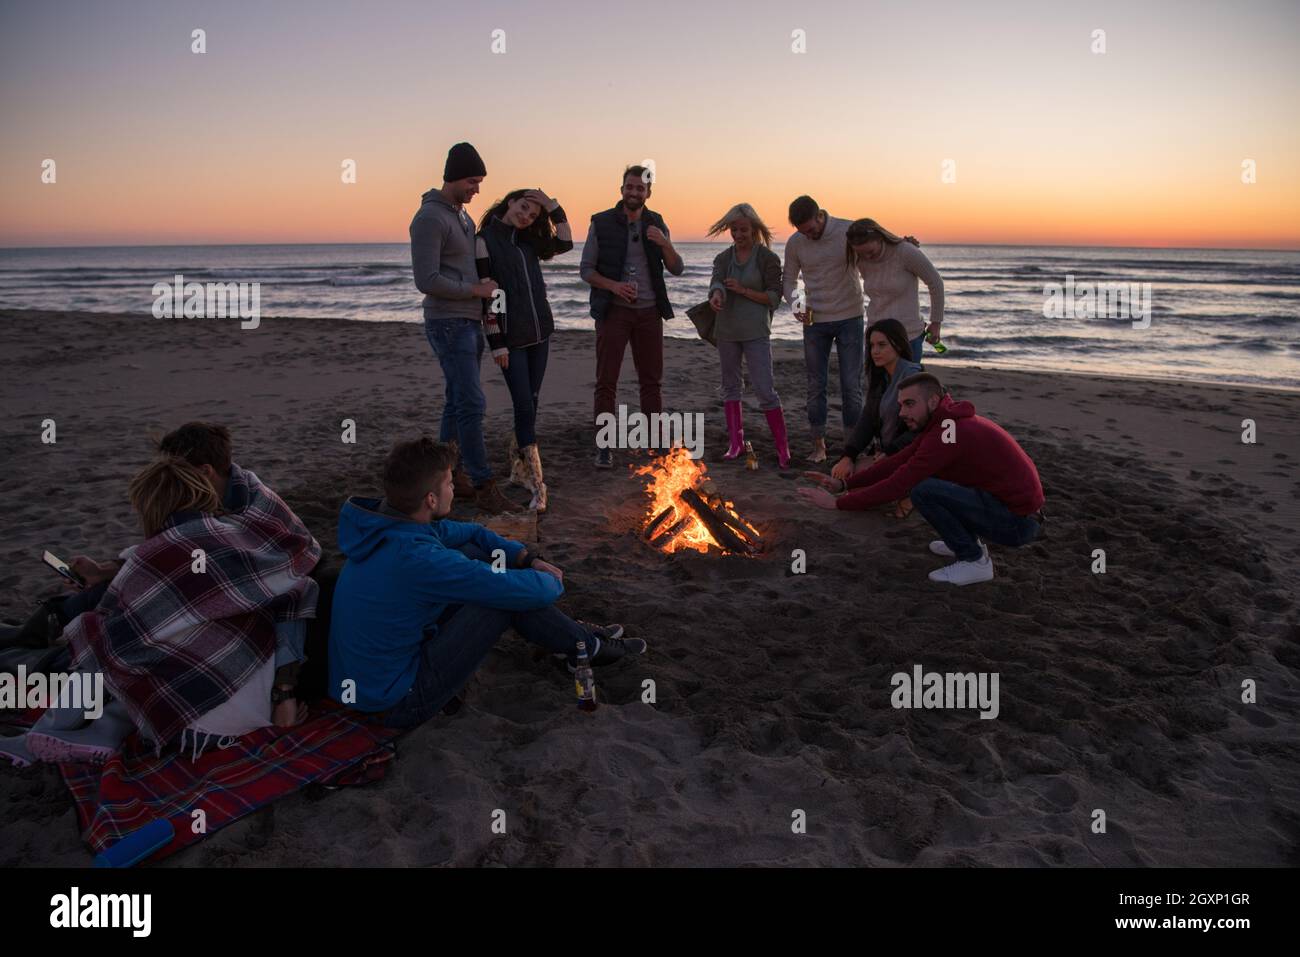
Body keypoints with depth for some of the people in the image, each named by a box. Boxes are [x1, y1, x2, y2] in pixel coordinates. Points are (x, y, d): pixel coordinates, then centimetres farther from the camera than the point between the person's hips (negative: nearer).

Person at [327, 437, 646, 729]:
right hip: (396, 703, -9)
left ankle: (567, 632, 18)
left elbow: (472, 533, 15)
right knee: (510, 593, -13)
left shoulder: (385, 523, -4)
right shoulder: (417, 559, -32)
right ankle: (586, 648, 12)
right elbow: (535, 592, -24)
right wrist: (553, 581, -1)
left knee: (476, 552, 7)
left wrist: (528, 558, 4)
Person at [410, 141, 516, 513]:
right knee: (472, 403, -11)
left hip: (470, 322, 9)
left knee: (457, 402, 12)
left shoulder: (463, 217, 16)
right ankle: (483, 485, -7)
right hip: (448, 324, -9)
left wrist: (486, 301, 9)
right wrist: (475, 290, -12)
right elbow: (427, 280, -20)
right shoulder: (430, 218, -13)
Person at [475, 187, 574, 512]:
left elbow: (564, 243, 11)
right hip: (510, 338, -7)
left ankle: (518, 469, 23)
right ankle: (537, 485, -8)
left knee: (529, 404, 10)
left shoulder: (527, 241, 12)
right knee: (524, 406, -9)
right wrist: (496, 342, -15)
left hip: (539, 333, 7)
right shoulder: (485, 240, -7)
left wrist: (553, 207, 2)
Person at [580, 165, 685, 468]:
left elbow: (677, 269, 5)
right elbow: (586, 269, -2)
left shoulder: (656, 224, 7)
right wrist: (613, 286, -19)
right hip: (614, 310, -3)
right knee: (606, 381, -5)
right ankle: (604, 447, 0)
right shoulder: (601, 223, -2)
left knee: (651, 379, 8)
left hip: (649, 311, 3)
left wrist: (664, 244, -14)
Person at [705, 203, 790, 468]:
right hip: (726, 330, 5)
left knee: (765, 390, -9)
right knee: (730, 386, 10)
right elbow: (716, 282, -11)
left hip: (756, 331, -5)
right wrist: (716, 295, -35)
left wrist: (744, 290, -17)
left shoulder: (768, 258, -3)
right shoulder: (723, 258, 7)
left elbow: (774, 298, -6)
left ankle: (783, 448, -2)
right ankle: (736, 443, 20)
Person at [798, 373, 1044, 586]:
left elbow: (897, 486, -24)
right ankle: (969, 542, 17)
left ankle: (975, 561, -6)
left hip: (1017, 522, -10)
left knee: (923, 490, -21)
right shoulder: (942, 422, 6)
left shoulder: (949, 433, -23)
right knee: (927, 473, 12)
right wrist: (843, 484, -2)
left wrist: (836, 502, -19)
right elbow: (897, 461, 6)